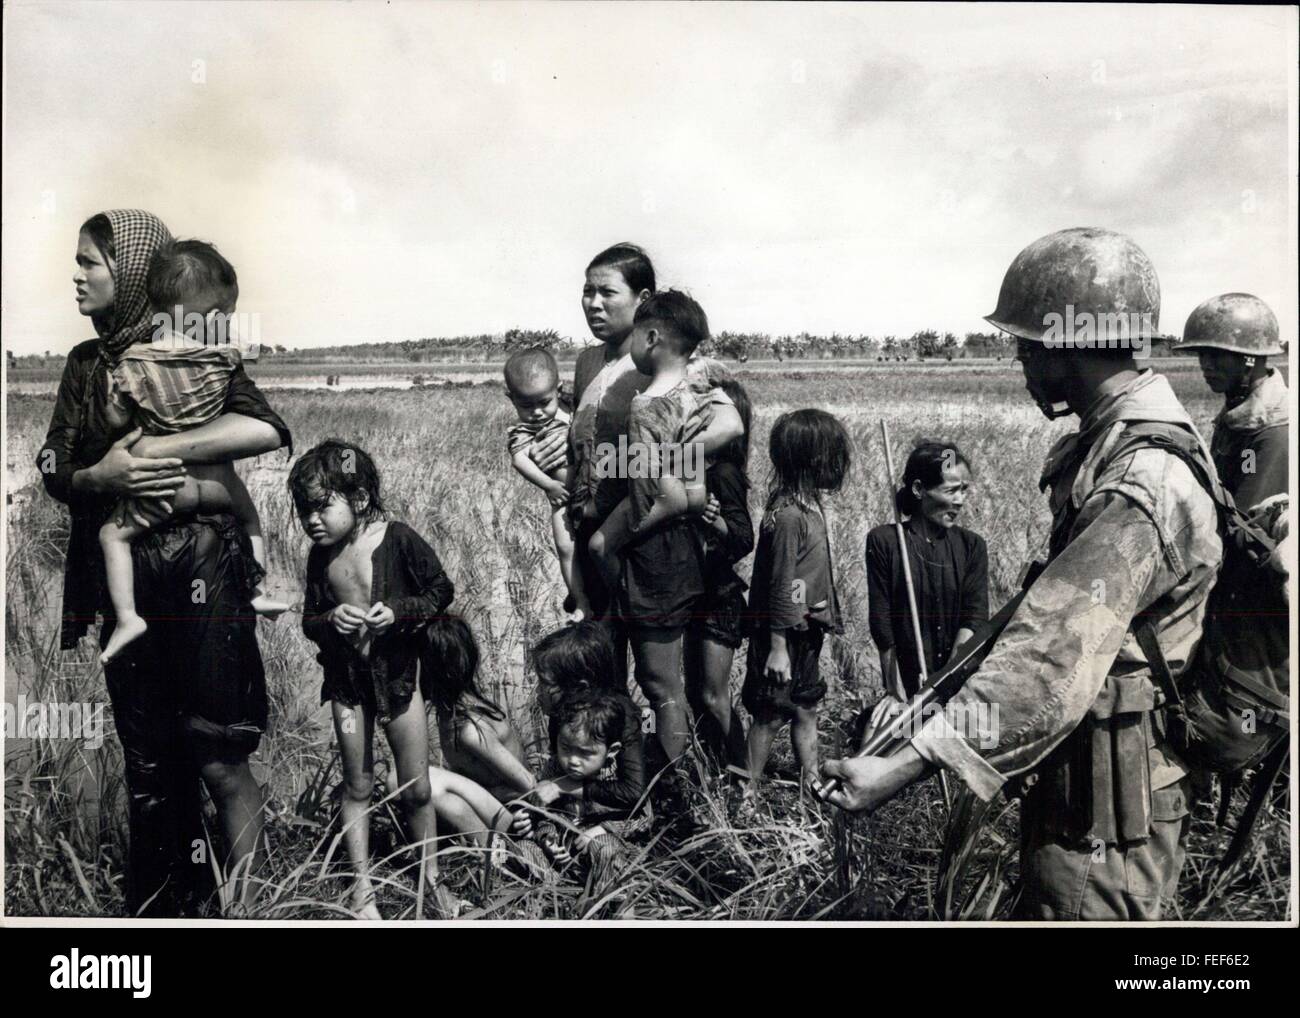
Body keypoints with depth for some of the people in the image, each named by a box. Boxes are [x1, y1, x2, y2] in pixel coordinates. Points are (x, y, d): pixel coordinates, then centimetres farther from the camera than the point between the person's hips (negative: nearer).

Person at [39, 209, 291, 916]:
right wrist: (101, 475, -14)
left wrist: (157, 449, -19)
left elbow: (267, 431, -19)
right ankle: (158, 910, 24)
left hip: (201, 569, -5)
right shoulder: (87, 365, 13)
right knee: (147, 764, 11)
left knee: (219, 762, -2)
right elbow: (53, 472, 7)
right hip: (122, 578, 5)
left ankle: (241, 910, 11)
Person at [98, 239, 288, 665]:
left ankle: (127, 616, 5)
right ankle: (258, 593, 29)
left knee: (113, 535, 16)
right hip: (218, 481, 2)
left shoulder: (132, 363, -10)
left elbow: (116, 420, -1)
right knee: (249, 516, 31)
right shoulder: (225, 358, -9)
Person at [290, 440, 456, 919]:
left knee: (416, 788, 6)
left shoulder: (398, 539, -15)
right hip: (346, 678, 3)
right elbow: (308, 621, 6)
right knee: (357, 785, 13)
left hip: (398, 672, -3)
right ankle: (362, 886, 27)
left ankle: (430, 877, 27)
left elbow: (441, 591, -6)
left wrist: (399, 611, -21)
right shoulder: (320, 556, -2)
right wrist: (331, 619, -16)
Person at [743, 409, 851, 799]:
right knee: (770, 715, 3)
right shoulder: (788, 516, -24)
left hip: (805, 633, 9)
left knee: (805, 709, 17)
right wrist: (777, 647, -19)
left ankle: (812, 783, 30)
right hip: (783, 636, -9)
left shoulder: (809, 505, 5)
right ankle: (750, 794, 17)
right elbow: (780, 588, -22)